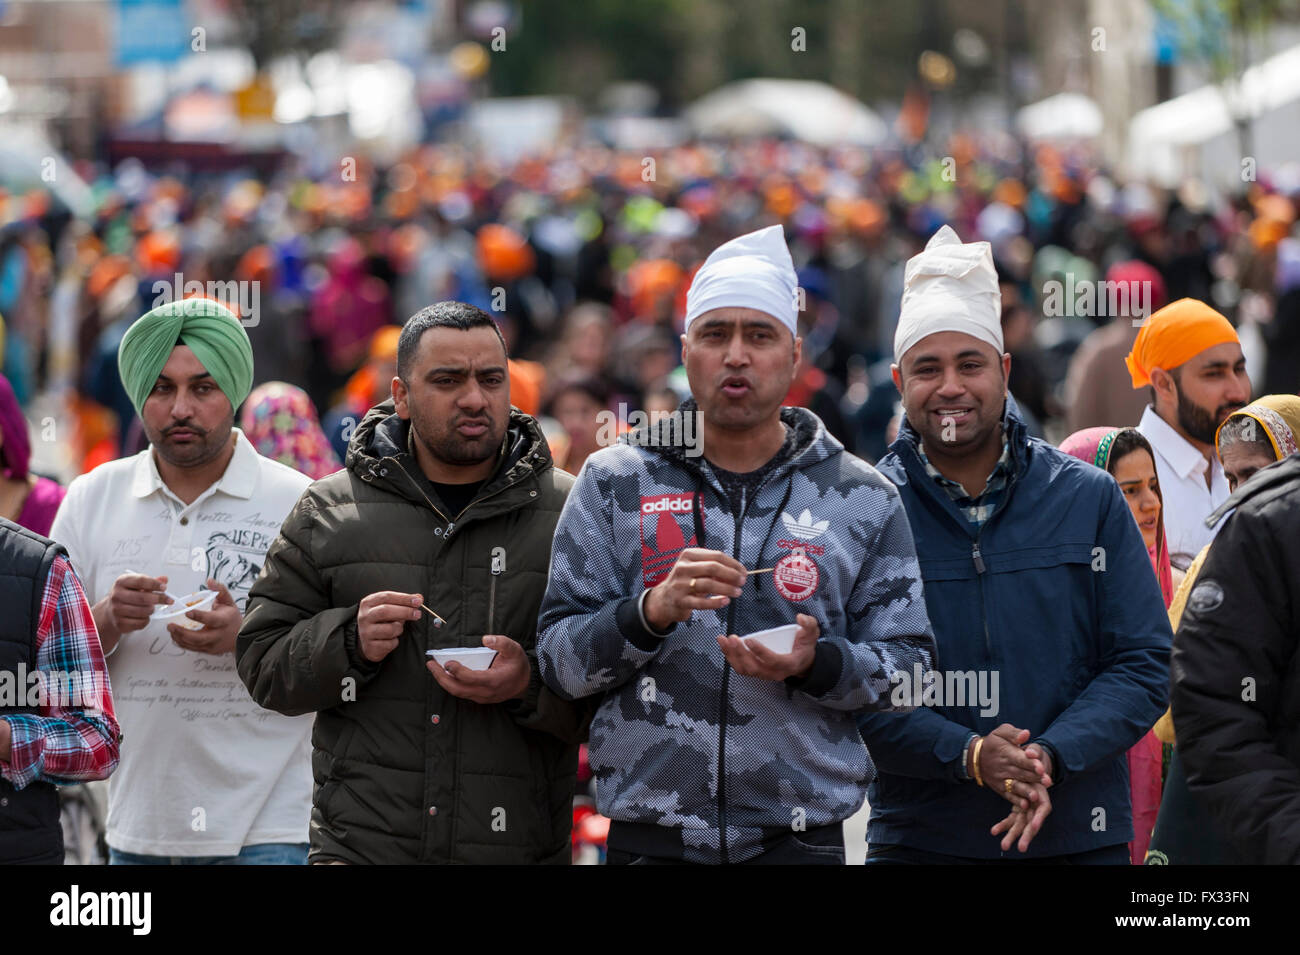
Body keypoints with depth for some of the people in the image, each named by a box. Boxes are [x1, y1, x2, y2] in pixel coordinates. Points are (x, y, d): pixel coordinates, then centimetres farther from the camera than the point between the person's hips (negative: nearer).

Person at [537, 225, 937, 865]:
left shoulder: (862, 499, 6)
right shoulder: (614, 483, 5)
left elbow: (908, 669, 4)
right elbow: (559, 662, 0)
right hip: (649, 838, 0)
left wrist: (816, 664, -16)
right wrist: (652, 612, -18)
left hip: (801, 837, 0)